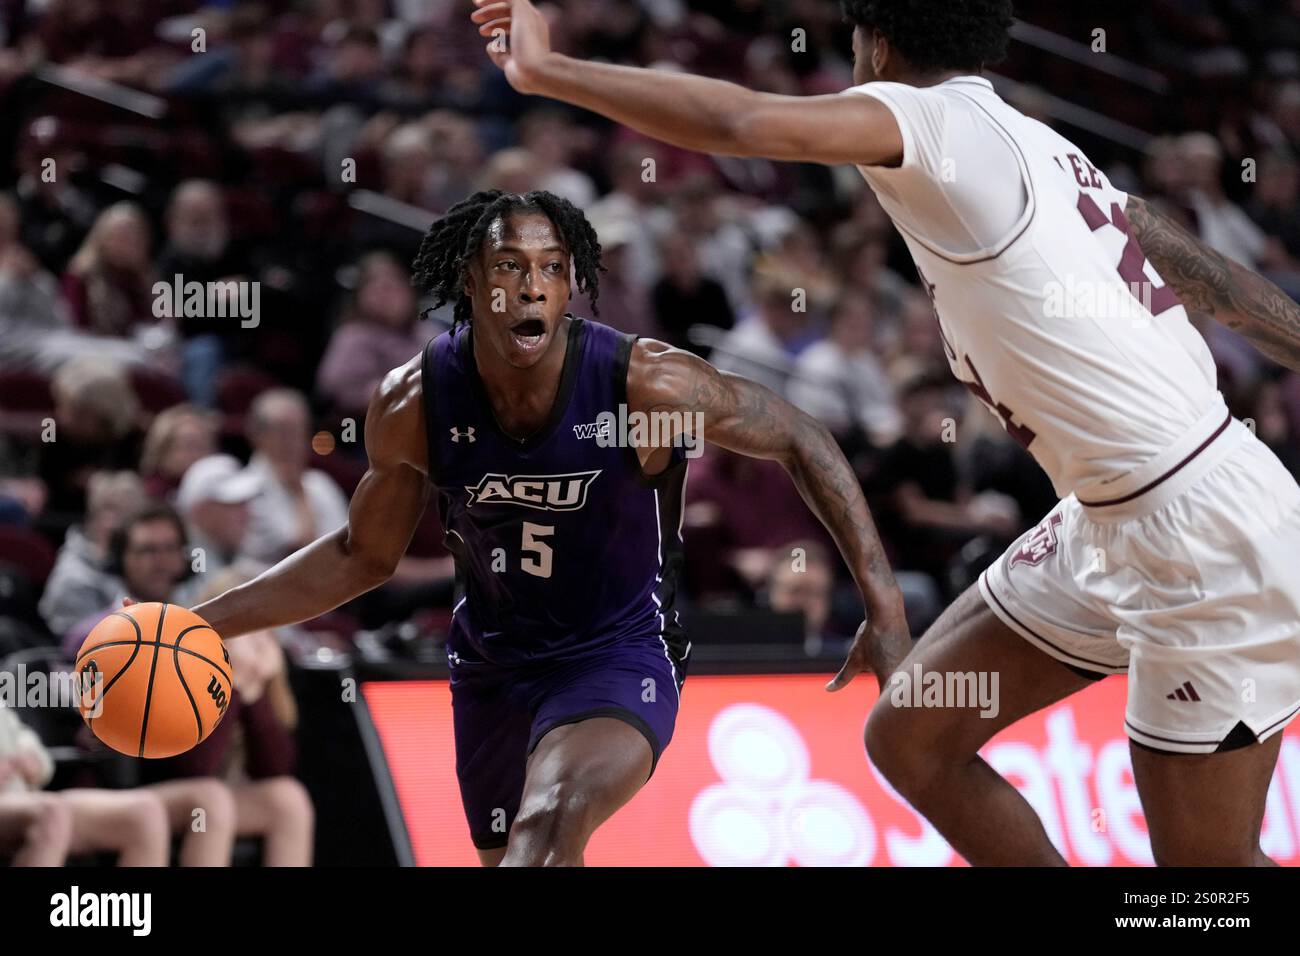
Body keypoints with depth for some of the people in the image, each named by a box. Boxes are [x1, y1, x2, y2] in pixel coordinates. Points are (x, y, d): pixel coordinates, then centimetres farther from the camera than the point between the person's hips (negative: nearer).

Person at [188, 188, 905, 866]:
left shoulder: (649, 382, -24)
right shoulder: (413, 404, -14)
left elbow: (801, 443, -10)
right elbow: (364, 557, 2)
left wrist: (883, 604, -15)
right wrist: (204, 625, -5)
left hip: (618, 655, -5)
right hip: (489, 665, 5)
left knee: (550, 825, -32)